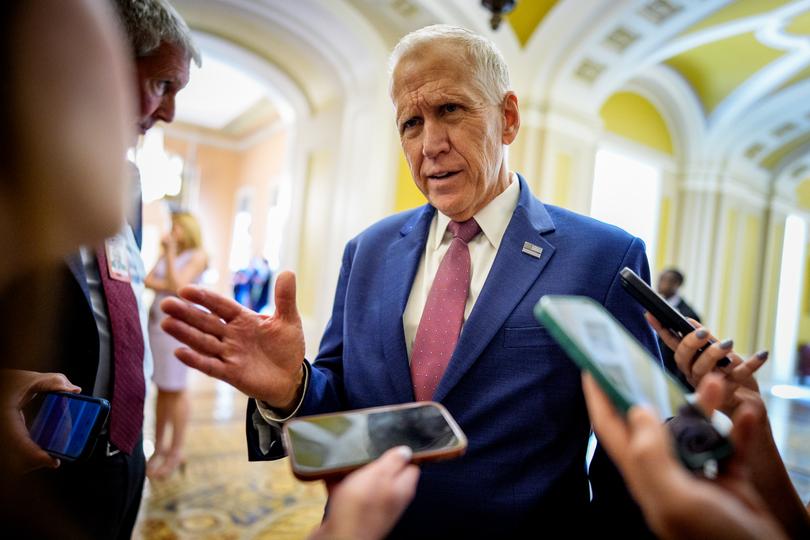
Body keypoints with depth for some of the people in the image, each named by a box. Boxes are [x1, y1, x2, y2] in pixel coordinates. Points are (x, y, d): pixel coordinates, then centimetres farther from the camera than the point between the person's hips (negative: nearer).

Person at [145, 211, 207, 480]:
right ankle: (159, 446, 22)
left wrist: (170, 252, -11)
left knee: (175, 389, -2)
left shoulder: (198, 256, -3)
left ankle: (176, 453, 7)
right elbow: (148, 280, 5)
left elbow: (178, 285, -15)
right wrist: (167, 286, -11)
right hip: (157, 322, 6)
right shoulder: (167, 254, 15)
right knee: (161, 387, 11)